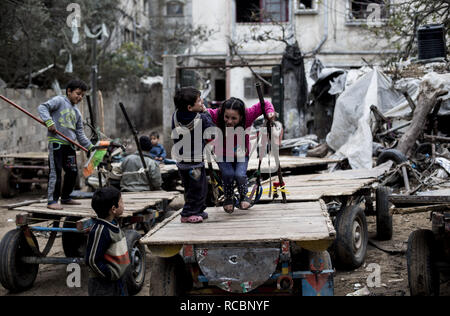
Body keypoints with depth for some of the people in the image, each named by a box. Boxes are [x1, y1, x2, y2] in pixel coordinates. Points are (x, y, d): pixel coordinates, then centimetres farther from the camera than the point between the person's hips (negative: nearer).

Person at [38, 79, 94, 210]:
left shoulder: (77, 112, 20)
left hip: (70, 144, 7)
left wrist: (90, 147, 11)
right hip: (56, 142, -7)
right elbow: (42, 107, -11)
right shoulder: (59, 101, 1)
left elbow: (80, 135, 20)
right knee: (56, 172, -9)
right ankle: (52, 201, -4)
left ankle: (65, 197, 27)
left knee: (73, 172, 11)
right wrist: (49, 121, -24)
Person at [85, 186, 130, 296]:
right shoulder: (99, 230, -22)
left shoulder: (114, 225, 7)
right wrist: (112, 275, -17)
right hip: (103, 287, -9)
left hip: (119, 283, 9)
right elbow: (92, 260, -21)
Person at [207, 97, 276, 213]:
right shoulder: (215, 115, -30)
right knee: (228, 174, -22)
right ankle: (228, 198, 11)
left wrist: (270, 112, -32)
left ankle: (244, 196, 14)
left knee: (240, 175, -21)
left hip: (241, 154, 0)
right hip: (223, 155, 0)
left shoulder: (248, 115, -27)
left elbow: (264, 104, -15)